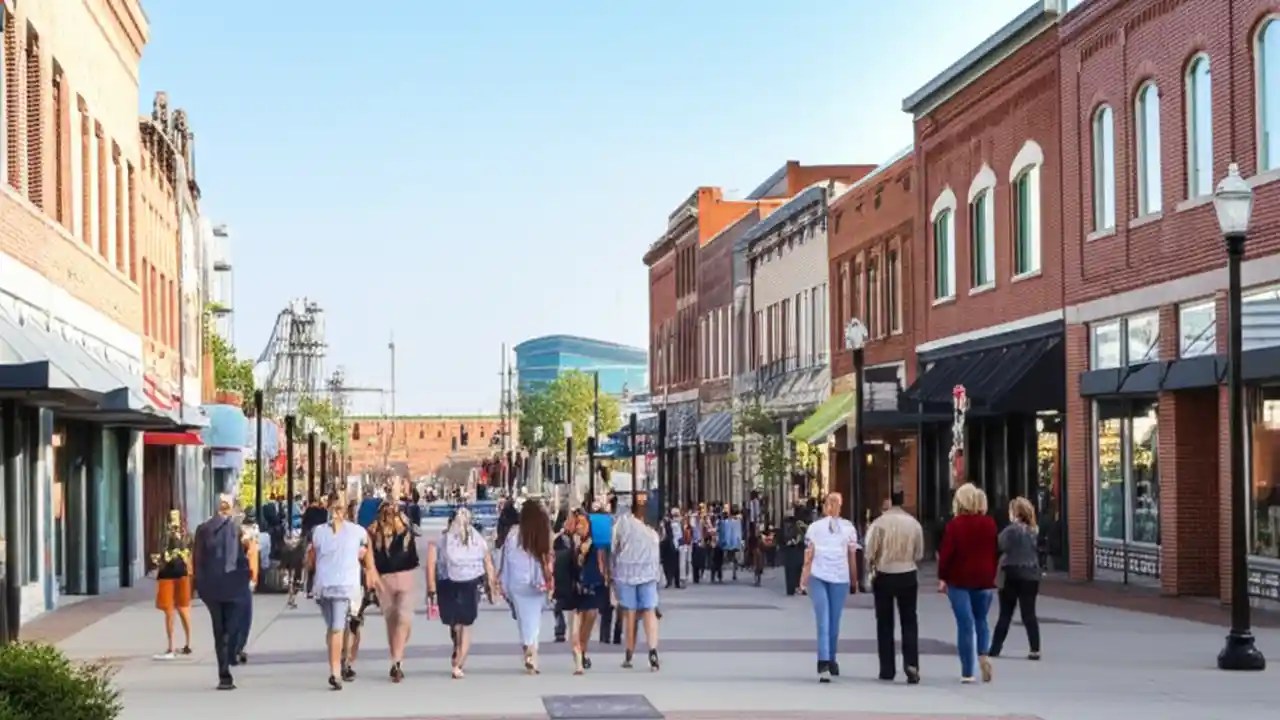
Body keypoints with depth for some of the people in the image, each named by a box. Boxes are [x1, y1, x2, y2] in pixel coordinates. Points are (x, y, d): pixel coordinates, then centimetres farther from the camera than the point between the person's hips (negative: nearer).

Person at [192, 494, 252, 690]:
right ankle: (225, 674, -10)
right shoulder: (237, 529, -11)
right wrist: (245, 577, 2)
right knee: (230, 629, 3)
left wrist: (201, 584, 10)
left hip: (210, 587, 4)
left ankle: (224, 674, 16)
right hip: (232, 586, -4)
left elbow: (196, 559, 3)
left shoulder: (203, 529, 0)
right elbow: (243, 558, -12)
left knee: (219, 630, 15)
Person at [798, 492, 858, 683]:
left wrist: (804, 578, 3)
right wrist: (855, 578, 10)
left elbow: (809, 555, 3)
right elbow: (852, 556, 5)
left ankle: (824, 664, -16)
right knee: (834, 621, 11)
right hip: (840, 576, 0)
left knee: (823, 621, -6)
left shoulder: (814, 527, 8)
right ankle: (831, 661, 18)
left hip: (817, 576, 0)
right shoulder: (848, 527, 8)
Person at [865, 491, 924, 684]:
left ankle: (887, 670, 11)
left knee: (885, 623, 9)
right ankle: (911, 664, -8)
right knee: (909, 622, 8)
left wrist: (872, 567, 10)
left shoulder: (879, 523, -12)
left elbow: (870, 553, -10)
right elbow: (919, 554, 2)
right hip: (908, 576, 1)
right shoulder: (914, 524, -5)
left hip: (884, 576, -1)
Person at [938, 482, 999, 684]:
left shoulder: (954, 525, -9)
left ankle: (967, 672, -1)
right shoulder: (990, 523, 1)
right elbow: (996, 551, 6)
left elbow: (946, 553, -9)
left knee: (965, 623, -1)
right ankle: (984, 654, -6)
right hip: (984, 579, 3)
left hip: (959, 579, -3)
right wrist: (993, 575, 16)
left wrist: (942, 577, 1)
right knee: (981, 619, 19)